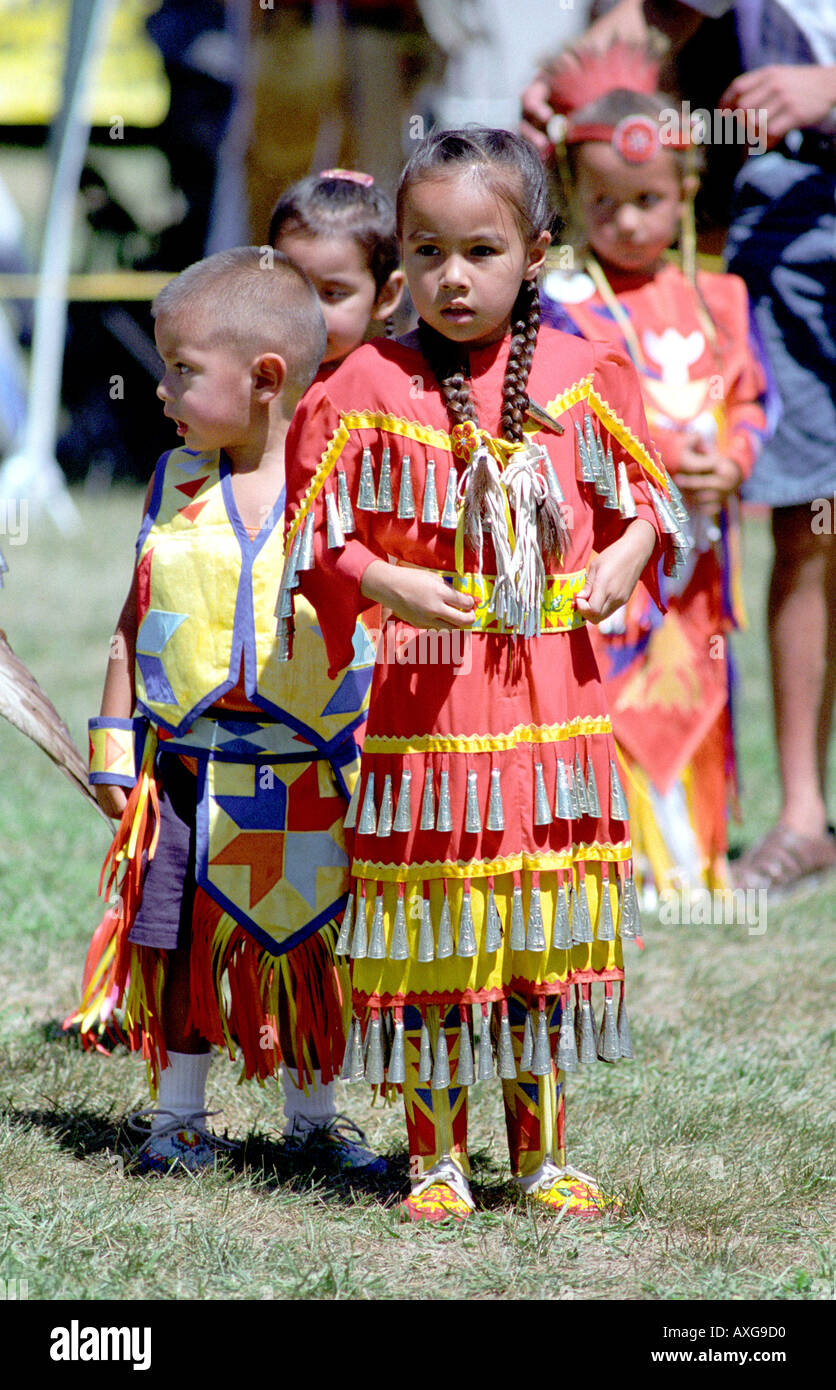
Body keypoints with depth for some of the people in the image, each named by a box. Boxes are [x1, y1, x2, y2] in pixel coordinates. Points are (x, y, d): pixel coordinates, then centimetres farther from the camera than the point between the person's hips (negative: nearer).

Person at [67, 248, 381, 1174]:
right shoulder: (175, 482, 3)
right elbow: (137, 618, 9)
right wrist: (113, 742, 7)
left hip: (309, 776, -3)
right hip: (187, 774, 3)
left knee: (310, 949, 7)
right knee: (179, 945, 7)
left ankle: (313, 1117, 22)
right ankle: (179, 1115, 22)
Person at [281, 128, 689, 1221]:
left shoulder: (581, 380, 1)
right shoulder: (365, 393, -6)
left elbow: (642, 494, 14)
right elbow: (316, 543, -2)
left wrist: (626, 558, -5)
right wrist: (388, 586, -18)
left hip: (552, 706, 2)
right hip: (421, 707, -2)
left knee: (546, 934, 10)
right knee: (432, 932, 2)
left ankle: (542, 1152, 22)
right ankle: (438, 1158, 14)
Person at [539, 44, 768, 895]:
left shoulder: (714, 302, 11)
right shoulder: (567, 304, -4)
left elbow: (749, 399, 11)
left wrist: (730, 464, -9)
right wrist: (665, 458, -19)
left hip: (696, 538, 5)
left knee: (696, 693, 10)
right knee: (610, 695, -10)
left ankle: (692, 859, 21)